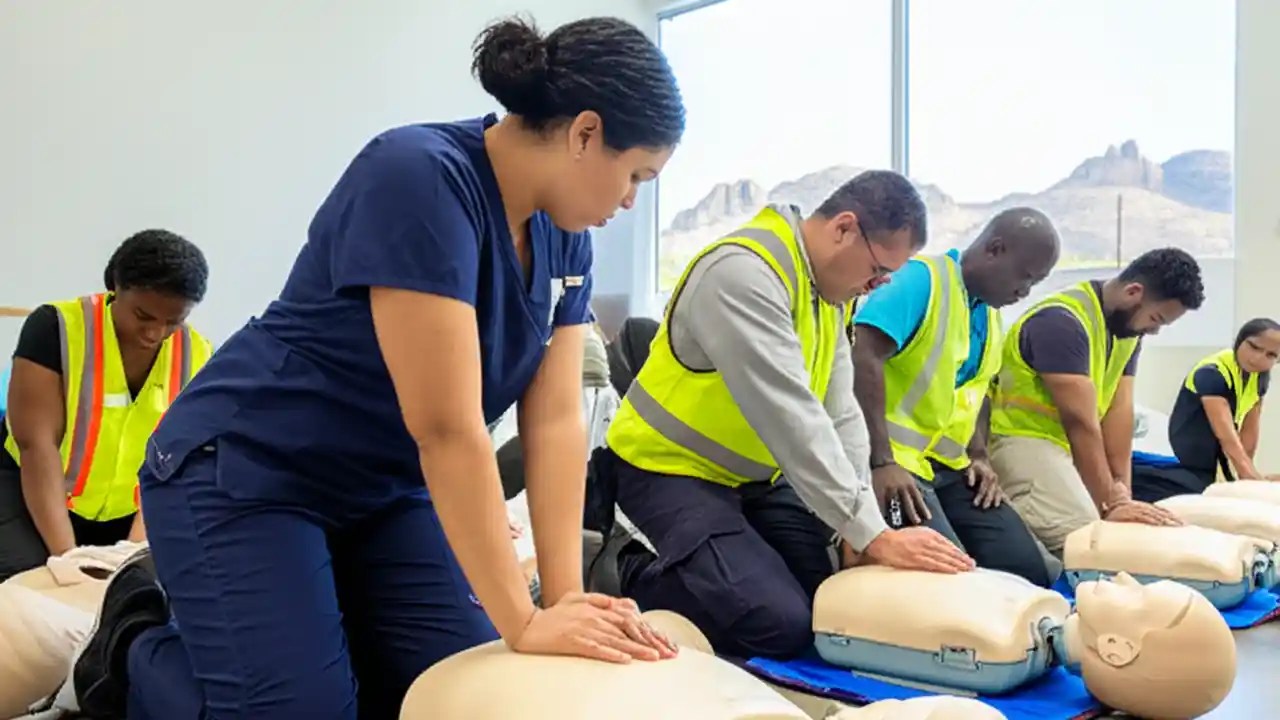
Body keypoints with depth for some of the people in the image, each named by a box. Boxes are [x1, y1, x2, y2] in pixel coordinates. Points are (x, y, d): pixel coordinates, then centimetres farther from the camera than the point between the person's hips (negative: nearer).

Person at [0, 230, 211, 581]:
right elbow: (37, 444, -24)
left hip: (129, 514, 3)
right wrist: (65, 554, -31)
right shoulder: (55, 328, -19)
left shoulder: (197, 357, -11)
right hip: (32, 493, -3)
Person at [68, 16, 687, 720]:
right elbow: (447, 429, -31)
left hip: (382, 490, 8)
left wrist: (566, 596, -15)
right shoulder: (419, 177, -28)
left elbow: (556, 420, -7)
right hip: (243, 476, -7)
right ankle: (136, 647, 15)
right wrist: (522, 624, -27)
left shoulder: (562, 237, -2)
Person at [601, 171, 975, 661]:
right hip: (673, 470, -9)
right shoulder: (744, 273, -26)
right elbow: (792, 418, -31)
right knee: (782, 624, -21)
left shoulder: (830, 287, 4)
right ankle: (627, 580, 0)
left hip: (754, 474, 9)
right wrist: (873, 535, -30)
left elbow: (839, 411, 0)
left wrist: (859, 528, -10)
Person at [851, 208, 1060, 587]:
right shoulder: (920, 279, -13)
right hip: (894, 463, -9)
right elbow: (863, 359, -25)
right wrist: (882, 461, -27)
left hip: (949, 465, 9)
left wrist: (979, 455, 9)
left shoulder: (988, 313, 15)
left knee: (1026, 569, 3)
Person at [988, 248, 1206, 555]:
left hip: (1062, 442, 9)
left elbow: (1119, 410, -1)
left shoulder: (1129, 327, 7)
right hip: (1020, 438, -9)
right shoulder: (1062, 321, -22)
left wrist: (1123, 493, -9)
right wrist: (1110, 505, -21)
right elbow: (1081, 423, -24)